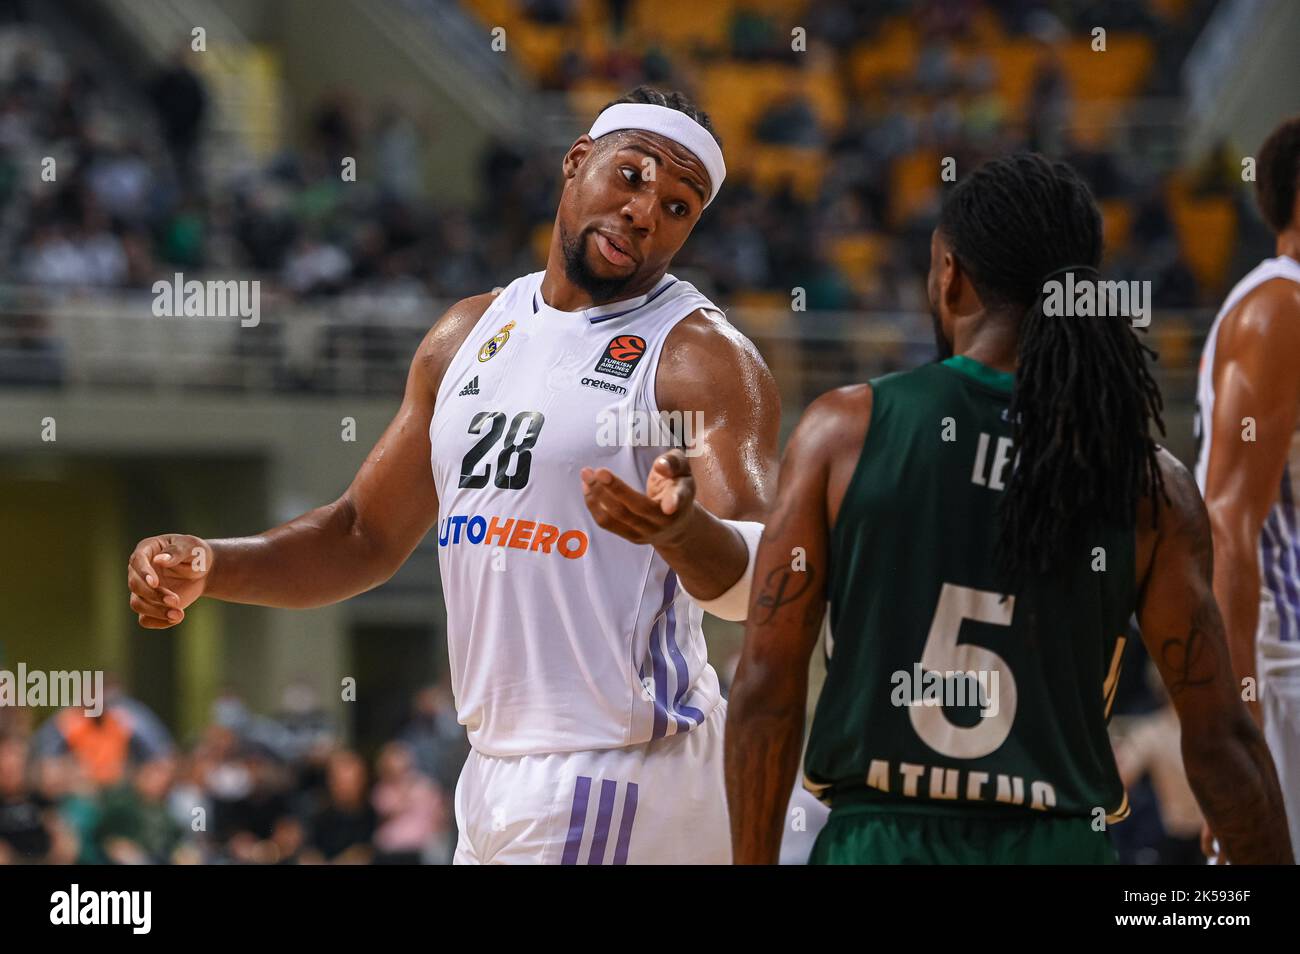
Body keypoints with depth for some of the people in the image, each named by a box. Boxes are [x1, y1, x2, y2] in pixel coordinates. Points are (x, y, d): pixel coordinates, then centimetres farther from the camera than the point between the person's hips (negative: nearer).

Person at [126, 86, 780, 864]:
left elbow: (761, 583, -21)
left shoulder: (704, 357, -8)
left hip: (618, 770, -7)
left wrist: (682, 529, -43)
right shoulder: (470, 334, 13)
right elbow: (366, 537, 20)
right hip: (495, 767, 7)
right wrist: (209, 567, 4)